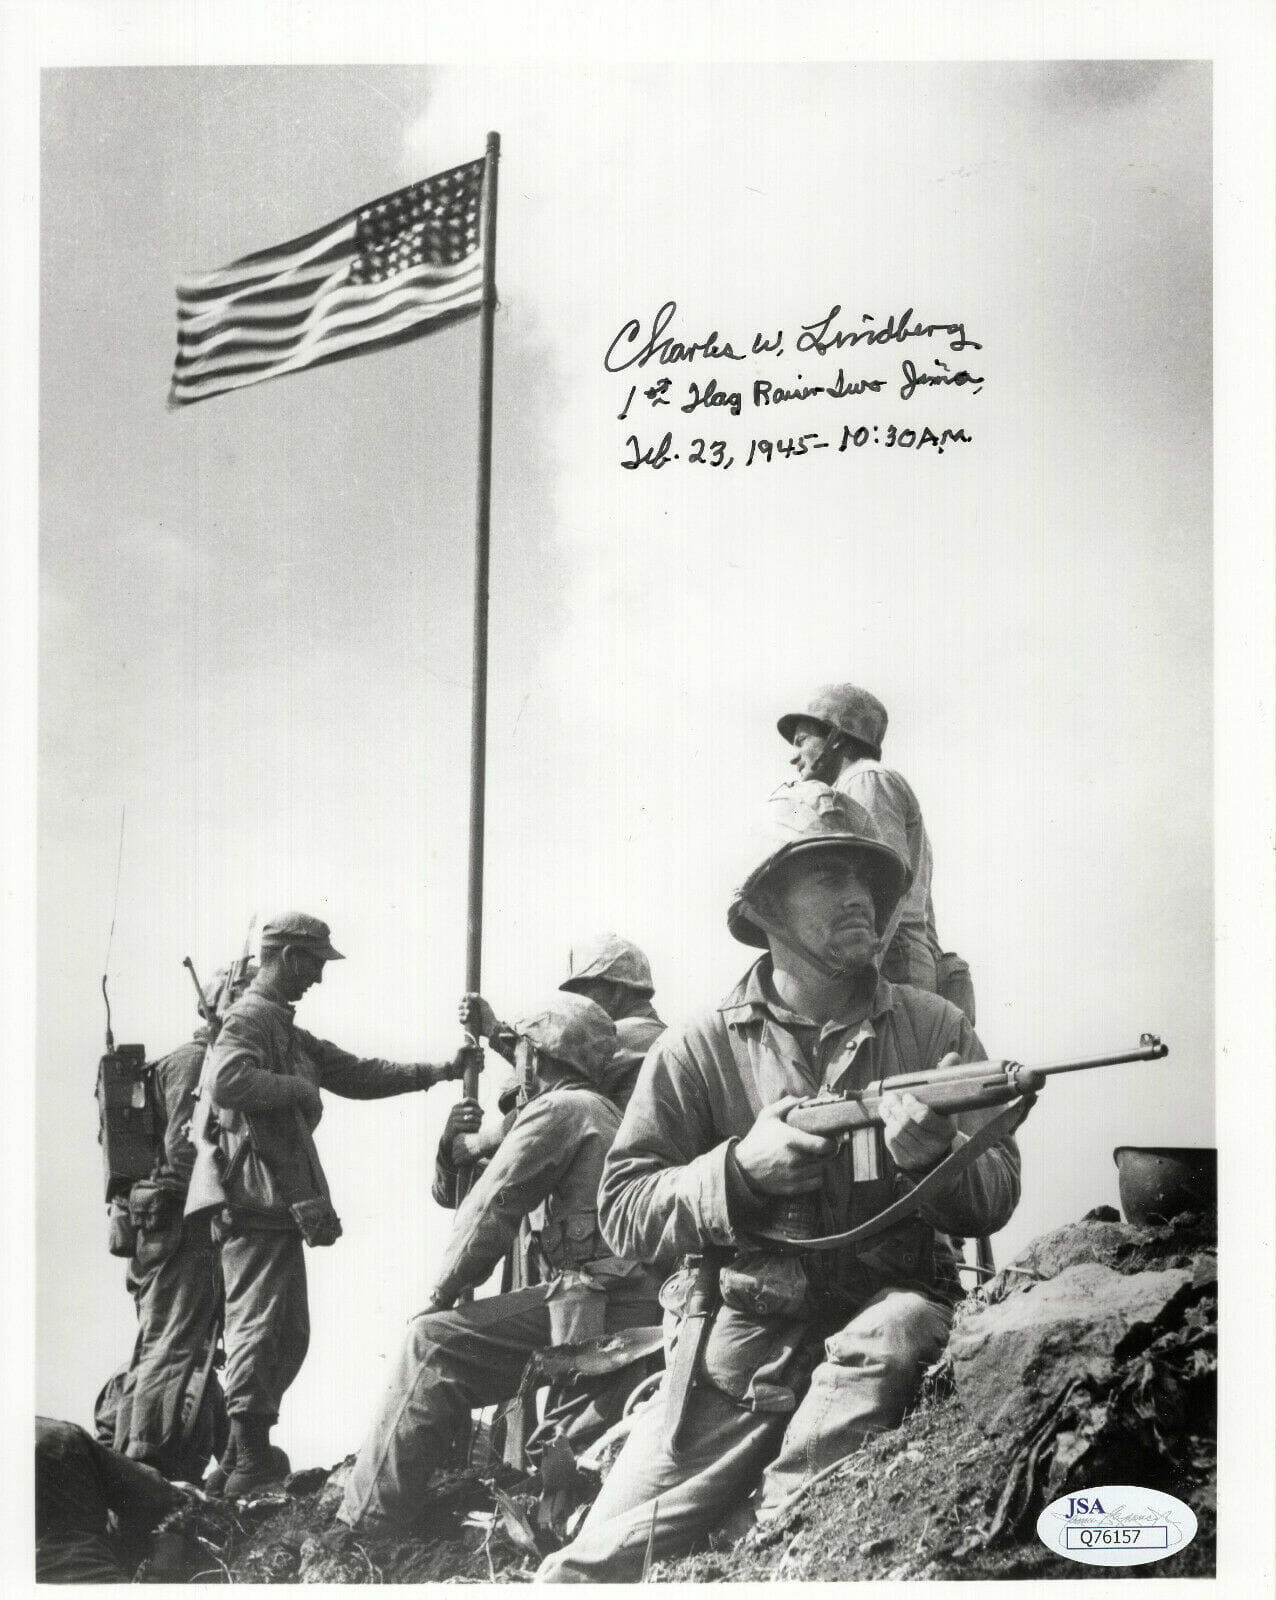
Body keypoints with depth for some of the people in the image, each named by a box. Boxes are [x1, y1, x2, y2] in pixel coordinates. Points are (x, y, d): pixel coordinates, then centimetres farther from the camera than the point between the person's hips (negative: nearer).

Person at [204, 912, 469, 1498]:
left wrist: (436, 1071, 19)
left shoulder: (286, 1029, 23)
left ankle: (246, 1451, 22)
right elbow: (226, 1082, -30)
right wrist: (295, 1086, -18)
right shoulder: (248, 1019, -10)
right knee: (257, 1329, -9)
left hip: (281, 1203, 11)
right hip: (260, 1201, -11)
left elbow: (357, 1075, 24)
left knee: (288, 1334, 14)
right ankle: (248, 1460, -6)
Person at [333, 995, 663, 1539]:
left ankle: (371, 1524, -11)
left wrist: (441, 1292, 4)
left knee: (434, 1343, -11)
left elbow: (490, 1207, -5)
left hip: (597, 1305, -10)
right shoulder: (605, 1112, 26)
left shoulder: (559, 1109, -4)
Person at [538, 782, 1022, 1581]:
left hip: (887, 1313, 1)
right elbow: (623, 1214, -2)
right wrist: (740, 1168, -19)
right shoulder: (698, 1050, 0)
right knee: (596, 1565, -12)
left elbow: (996, 1196, 2)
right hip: (739, 1342, -1)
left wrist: (933, 1155, -20)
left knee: (883, 1343, -34)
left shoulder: (935, 1028, 4)